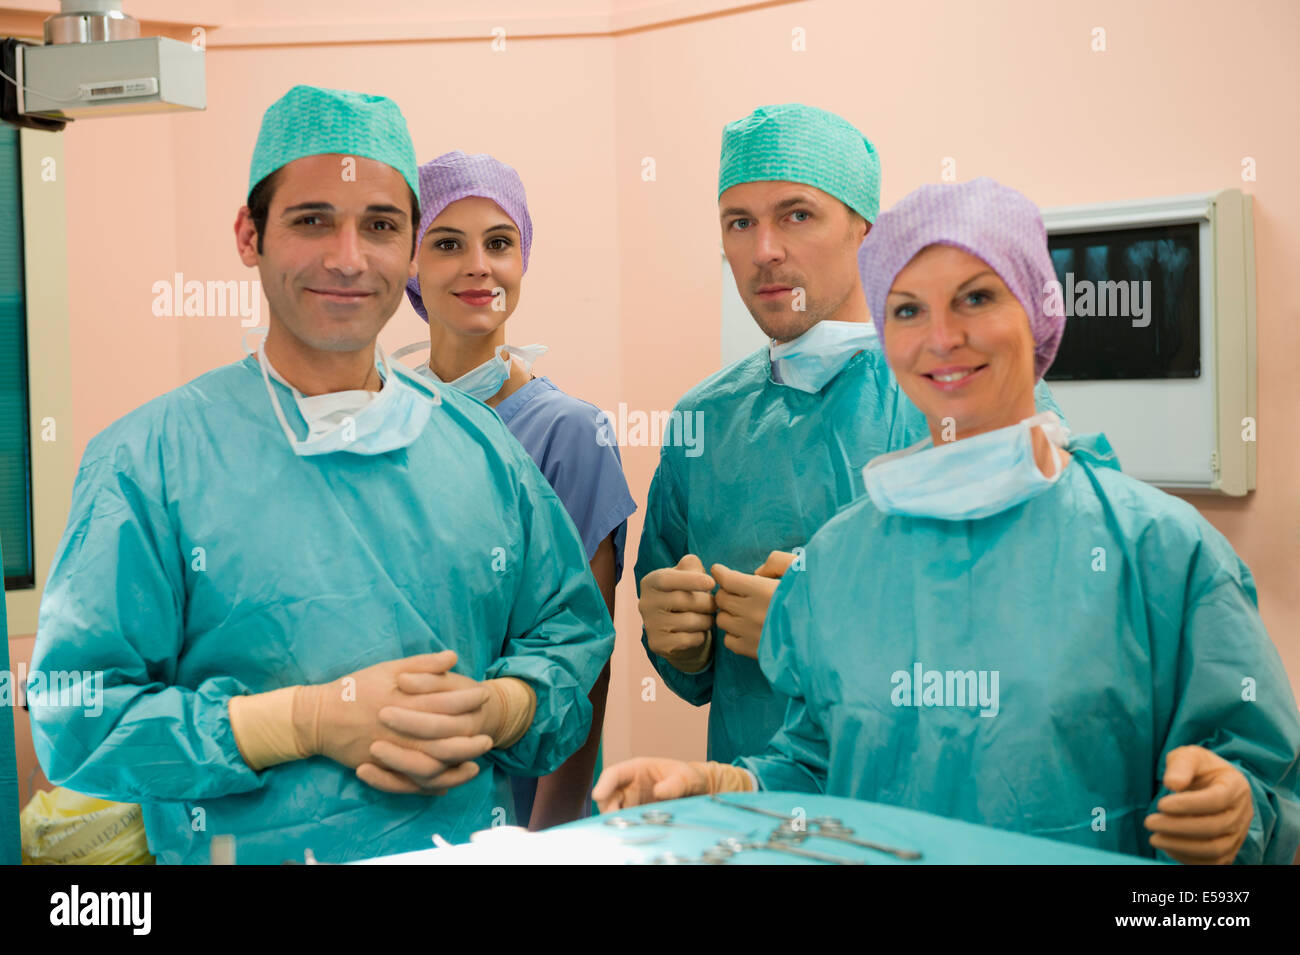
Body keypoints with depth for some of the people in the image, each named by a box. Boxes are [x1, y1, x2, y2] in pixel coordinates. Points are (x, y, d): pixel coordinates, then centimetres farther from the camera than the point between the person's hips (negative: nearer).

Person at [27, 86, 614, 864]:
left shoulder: (483, 448, 9)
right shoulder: (147, 462, -2)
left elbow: (574, 632, 14)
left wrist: (498, 711, -6)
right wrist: (310, 722, -14)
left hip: (478, 843, 3)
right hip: (251, 854, -2)